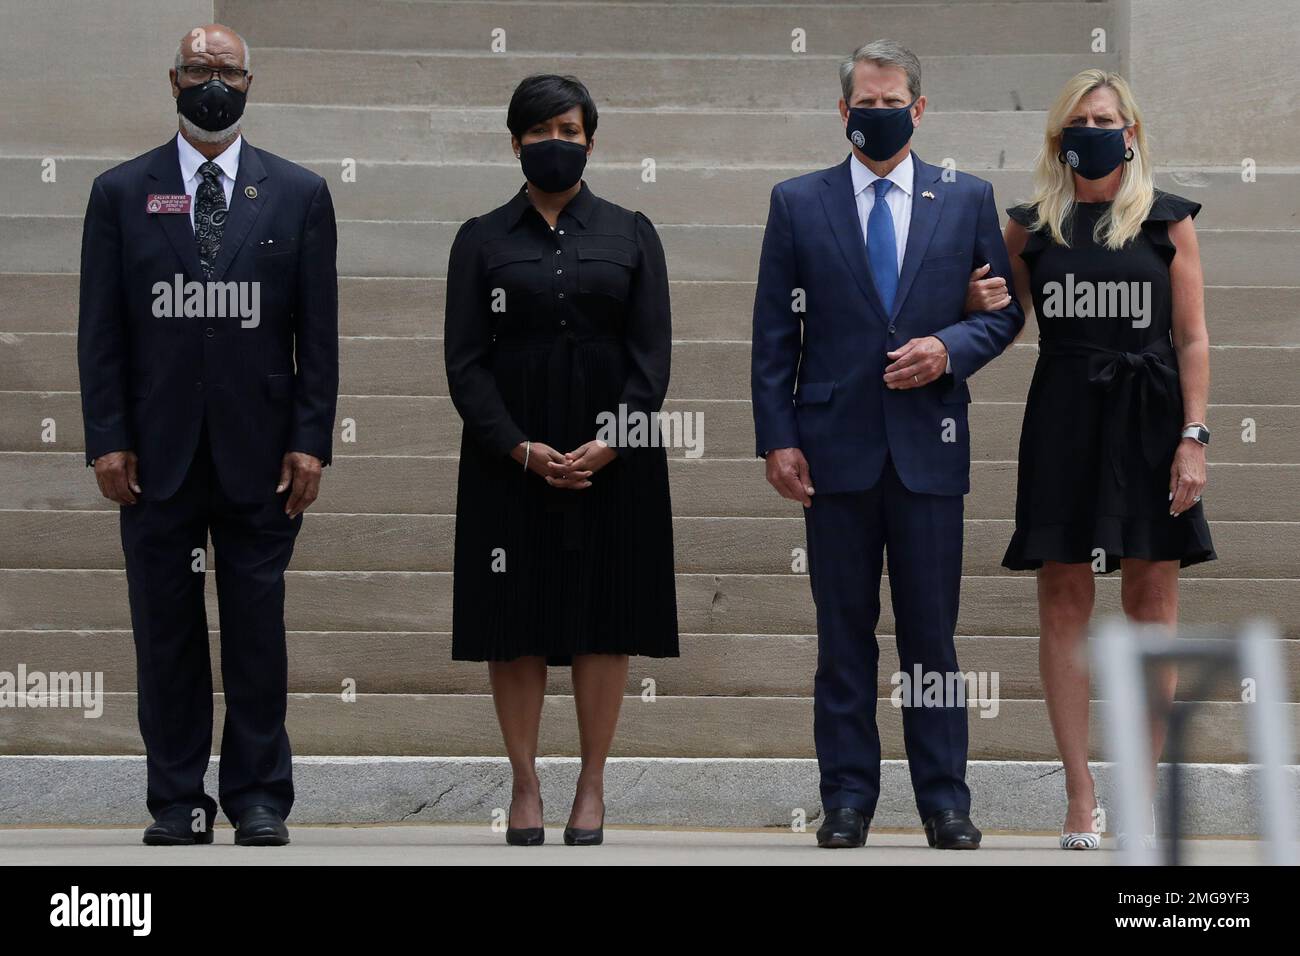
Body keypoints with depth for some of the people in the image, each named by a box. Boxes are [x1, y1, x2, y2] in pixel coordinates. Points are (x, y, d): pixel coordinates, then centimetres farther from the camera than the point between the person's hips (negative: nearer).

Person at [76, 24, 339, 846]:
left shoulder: (298, 194, 5)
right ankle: (178, 800, 9)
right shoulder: (121, 193, 5)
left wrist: (311, 440, -4)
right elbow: (101, 330, 3)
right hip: (158, 455, 0)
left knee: (257, 631, 4)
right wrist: (108, 439, -4)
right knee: (166, 632, 3)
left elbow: (318, 331, 3)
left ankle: (259, 794, 11)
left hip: (258, 456, 0)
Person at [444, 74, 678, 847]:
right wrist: (521, 449, -13)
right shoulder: (482, 240, 5)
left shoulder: (630, 235, 6)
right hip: (509, 457, 0)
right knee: (516, 624, 0)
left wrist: (611, 444, -13)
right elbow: (466, 361, 0)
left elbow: (653, 351, 0)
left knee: (605, 620, 1)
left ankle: (593, 787, 8)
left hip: (614, 457, 0)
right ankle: (526, 786, 8)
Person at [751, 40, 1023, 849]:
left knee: (932, 631, 3)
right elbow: (775, 331, 4)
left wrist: (952, 348, -10)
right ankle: (848, 798, 10)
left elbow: (1005, 309, 10)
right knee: (845, 632, 4)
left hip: (928, 446, 0)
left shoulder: (967, 200, 7)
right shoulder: (798, 204, 6)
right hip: (836, 446, 0)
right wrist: (777, 438, -3)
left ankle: (945, 799, 9)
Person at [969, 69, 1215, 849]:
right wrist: (983, 306, -8)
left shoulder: (1168, 221, 3)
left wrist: (1192, 438, -8)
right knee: (1064, 602, -2)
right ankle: (1081, 797, 1)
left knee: (1152, 603, 0)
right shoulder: (1030, 226, 8)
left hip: (1148, 418, -1)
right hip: (1063, 421, 1)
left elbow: (1193, 338, 1)